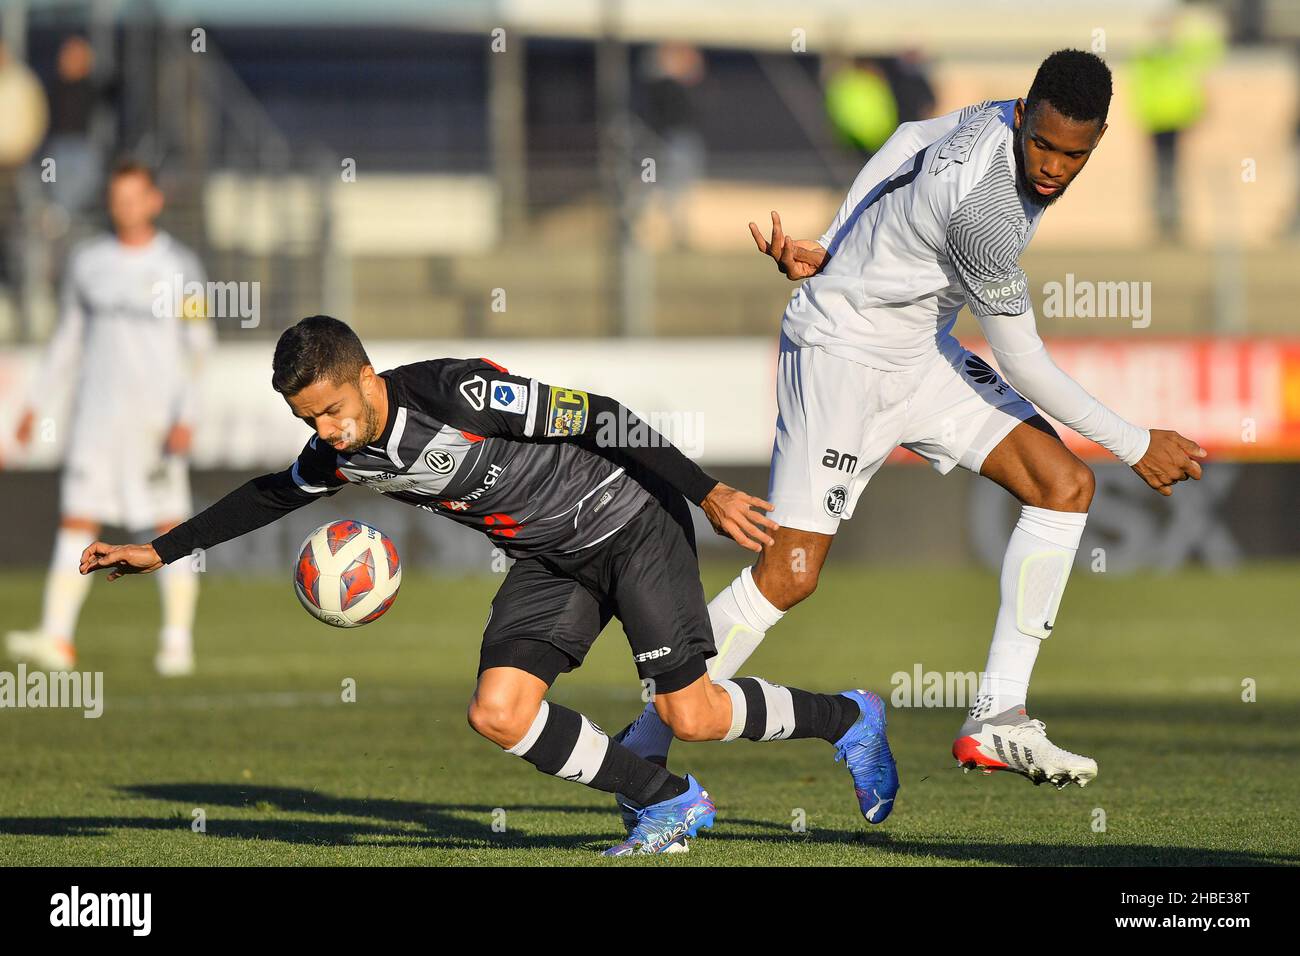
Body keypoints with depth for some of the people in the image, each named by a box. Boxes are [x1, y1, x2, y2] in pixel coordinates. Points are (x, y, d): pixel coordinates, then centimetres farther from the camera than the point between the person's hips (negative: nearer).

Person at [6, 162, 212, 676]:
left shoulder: (178, 264, -2)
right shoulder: (87, 261, 9)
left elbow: (196, 346, -4)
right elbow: (68, 339, 17)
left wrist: (186, 417, -14)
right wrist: (34, 401, 12)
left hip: (156, 414, -3)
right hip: (97, 411, 3)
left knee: (169, 525, -1)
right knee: (77, 521, -6)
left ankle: (178, 640, 5)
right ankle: (56, 638, -12)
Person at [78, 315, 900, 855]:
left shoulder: (458, 393, -31)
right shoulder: (341, 454, -8)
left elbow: (599, 419, -26)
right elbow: (269, 497, 13)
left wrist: (709, 492, -27)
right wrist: (160, 552, 12)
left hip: (631, 520, -7)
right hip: (550, 559, 7)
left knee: (693, 716, -10)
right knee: (500, 712, -12)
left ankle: (847, 719, 19)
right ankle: (671, 806, 4)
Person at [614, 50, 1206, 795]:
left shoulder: (1001, 119, -6)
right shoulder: (987, 214, -33)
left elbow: (908, 144, 14)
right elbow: (1023, 367, -22)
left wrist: (833, 254, 16)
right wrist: (1137, 447, -12)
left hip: (919, 354, 9)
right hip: (842, 350, -9)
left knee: (1066, 486, -3)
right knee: (790, 574, -12)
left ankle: (997, 719, -3)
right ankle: (644, 749, 3)